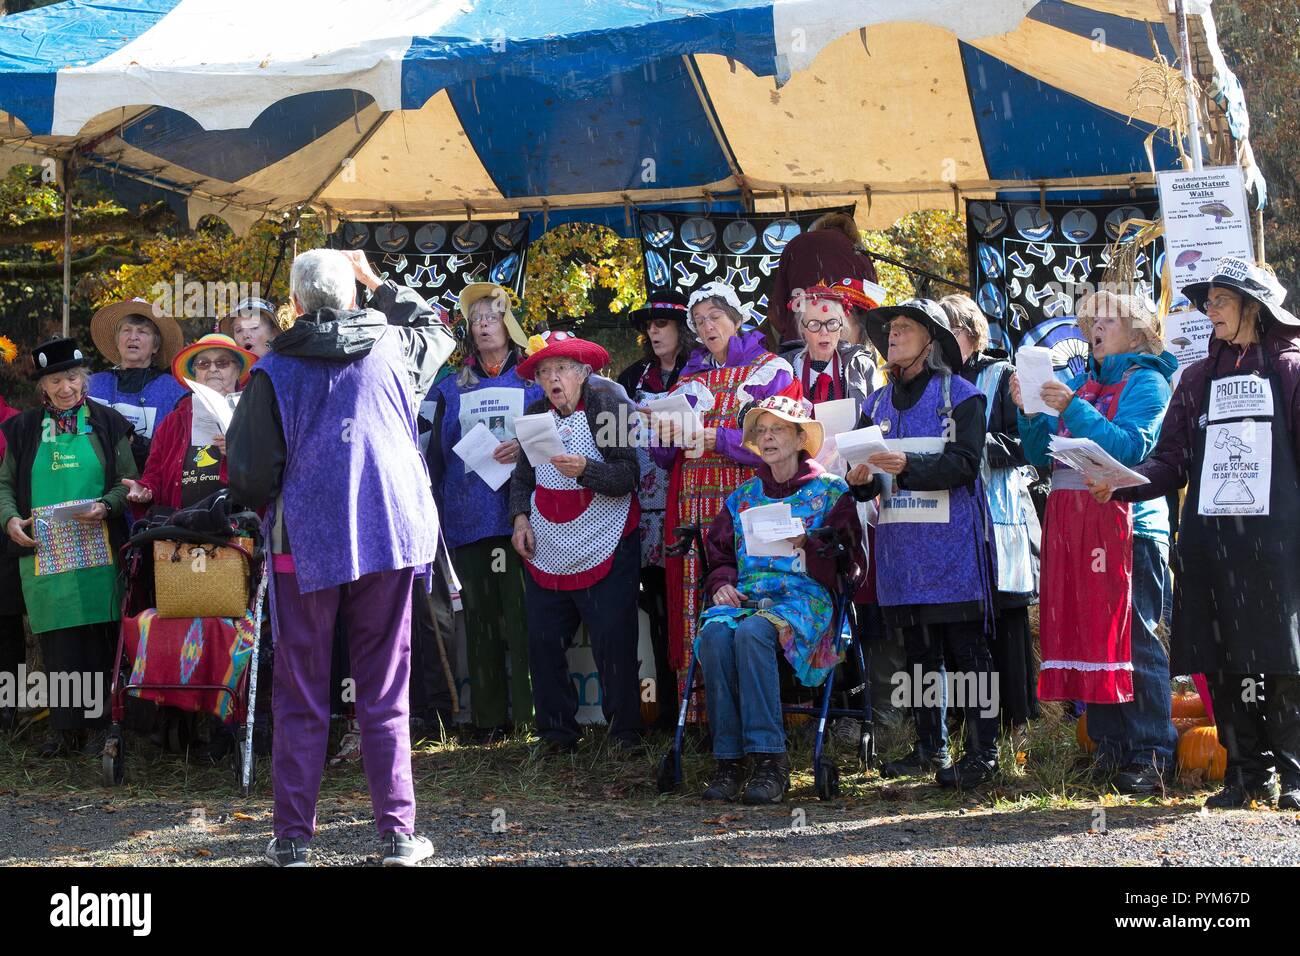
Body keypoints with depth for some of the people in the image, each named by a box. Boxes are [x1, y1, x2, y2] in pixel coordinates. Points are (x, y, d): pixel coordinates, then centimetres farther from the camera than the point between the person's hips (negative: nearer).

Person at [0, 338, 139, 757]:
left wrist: (106, 506, -12)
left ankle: (96, 725, 5)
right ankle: (64, 726, 5)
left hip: (98, 551, -1)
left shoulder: (107, 423, 8)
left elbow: (130, 480, 7)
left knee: (97, 639, -3)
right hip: (43, 552, 1)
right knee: (56, 640, -1)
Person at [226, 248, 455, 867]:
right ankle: (398, 834, 5)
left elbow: (249, 475, -6)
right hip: (389, 536, 2)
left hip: (307, 544, -2)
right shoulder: (392, 347, 3)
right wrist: (382, 285, 28)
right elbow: (436, 332, 28)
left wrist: (266, 503, 15)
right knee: (385, 694, 7)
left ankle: (294, 839, 9)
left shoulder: (274, 372, -4)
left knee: (301, 699, 6)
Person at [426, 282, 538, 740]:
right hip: (468, 514, 3)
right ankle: (488, 716, 8)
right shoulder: (452, 387, 16)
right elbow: (438, 452, 14)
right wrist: (437, 510, 5)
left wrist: (525, 448, -13)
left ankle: (530, 712, -5)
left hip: (518, 509, -3)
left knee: (521, 611, -9)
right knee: (480, 615, 4)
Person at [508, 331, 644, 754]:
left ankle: (625, 733, 6)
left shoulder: (605, 407, -6)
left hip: (603, 552, -5)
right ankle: (557, 732, 16)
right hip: (546, 552, 5)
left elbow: (628, 475, -12)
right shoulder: (536, 415, 9)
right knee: (543, 642, 5)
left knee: (613, 644, -5)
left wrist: (585, 469, -27)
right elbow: (523, 476, 19)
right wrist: (521, 517, 3)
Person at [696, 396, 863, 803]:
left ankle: (769, 759, -38)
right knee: (714, 632, -33)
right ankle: (728, 760, -32)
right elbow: (719, 553, 24)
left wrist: (808, 546, -14)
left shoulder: (831, 491, 12)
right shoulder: (743, 496, 24)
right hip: (745, 596, 4)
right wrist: (721, 583, 2)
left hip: (805, 597, -4)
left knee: (752, 631, -38)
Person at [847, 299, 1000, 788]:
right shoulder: (879, 402, 17)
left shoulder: (960, 394, 0)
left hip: (951, 540, -6)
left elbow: (964, 463, -13)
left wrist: (907, 466, -25)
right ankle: (931, 748, 14)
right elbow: (868, 476, 16)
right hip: (900, 541, 6)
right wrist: (863, 479, -8)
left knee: (966, 646, -7)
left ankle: (982, 749, -3)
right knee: (917, 647, 7)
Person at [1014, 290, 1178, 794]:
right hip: (1071, 522, 7)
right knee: (1084, 635, 5)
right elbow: (1042, 455, 18)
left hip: (1124, 522, -7)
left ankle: (1151, 754, -5)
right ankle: (1109, 747, 11)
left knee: (1131, 639, -8)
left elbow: (1132, 447, -15)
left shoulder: (1146, 381, 1)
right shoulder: (1081, 382, 21)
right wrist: (1030, 413, 2)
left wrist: (1073, 409, -19)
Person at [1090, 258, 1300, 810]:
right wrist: (1119, 485, -4)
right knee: (1224, 662, 2)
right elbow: (1172, 463, 13)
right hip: (1209, 535, 4)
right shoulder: (1198, 379, 18)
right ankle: (1247, 772, 10)